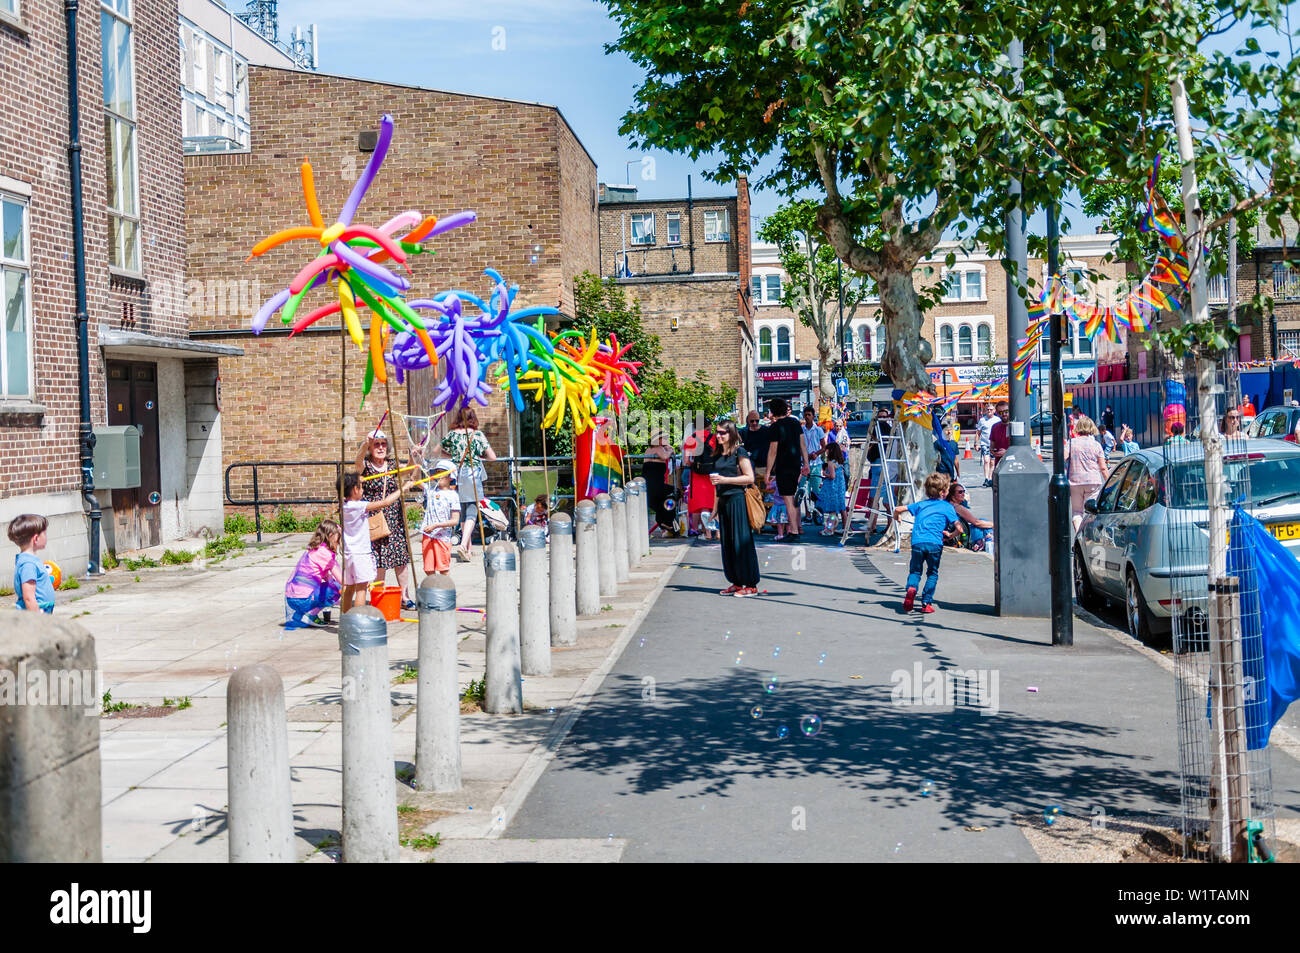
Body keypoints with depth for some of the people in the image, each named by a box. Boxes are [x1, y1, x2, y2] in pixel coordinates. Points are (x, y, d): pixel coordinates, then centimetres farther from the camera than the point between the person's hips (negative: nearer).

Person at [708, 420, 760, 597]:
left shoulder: (739, 452, -6)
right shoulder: (718, 454, 15)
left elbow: (749, 478, -11)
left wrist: (725, 480, -15)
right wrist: (714, 481, 8)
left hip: (738, 499, -8)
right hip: (723, 501, 8)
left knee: (741, 542, -7)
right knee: (727, 543, 8)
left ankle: (750, 584, -3)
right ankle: (736, 582, 15)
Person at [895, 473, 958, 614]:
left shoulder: (921, 504, 18)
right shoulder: (947, 506, 10)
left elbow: (898, 509, 15)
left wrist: (896, 518, 38)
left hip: (917, 542, 2)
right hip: (935, 543, -2)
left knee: (915, 570, 14)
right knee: (932, 573, 15)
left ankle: (911, 587, -17)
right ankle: (926, 603, 9)